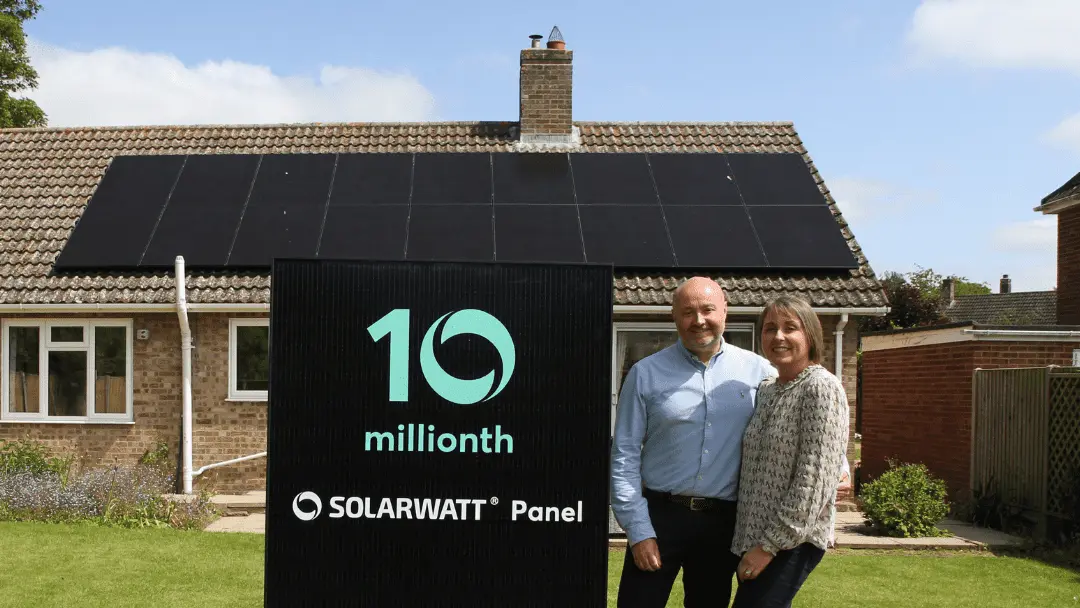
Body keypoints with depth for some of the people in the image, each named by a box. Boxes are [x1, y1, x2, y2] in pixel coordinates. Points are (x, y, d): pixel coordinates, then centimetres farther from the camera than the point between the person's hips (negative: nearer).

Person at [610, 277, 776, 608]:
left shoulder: (759, 372, 2)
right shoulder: (646, 373, -2)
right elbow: (624, 456, -2)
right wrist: (638, 530, -7)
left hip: (723, 522, 2)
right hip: (658, 516, -1)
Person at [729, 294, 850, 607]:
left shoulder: (821, 388, -13)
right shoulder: (765, 390, 10)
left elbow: (814, 481, -19)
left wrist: (769, 545, -18)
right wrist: (752, 541, 11)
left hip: (791, 543, -8)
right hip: (754, 537, 8)